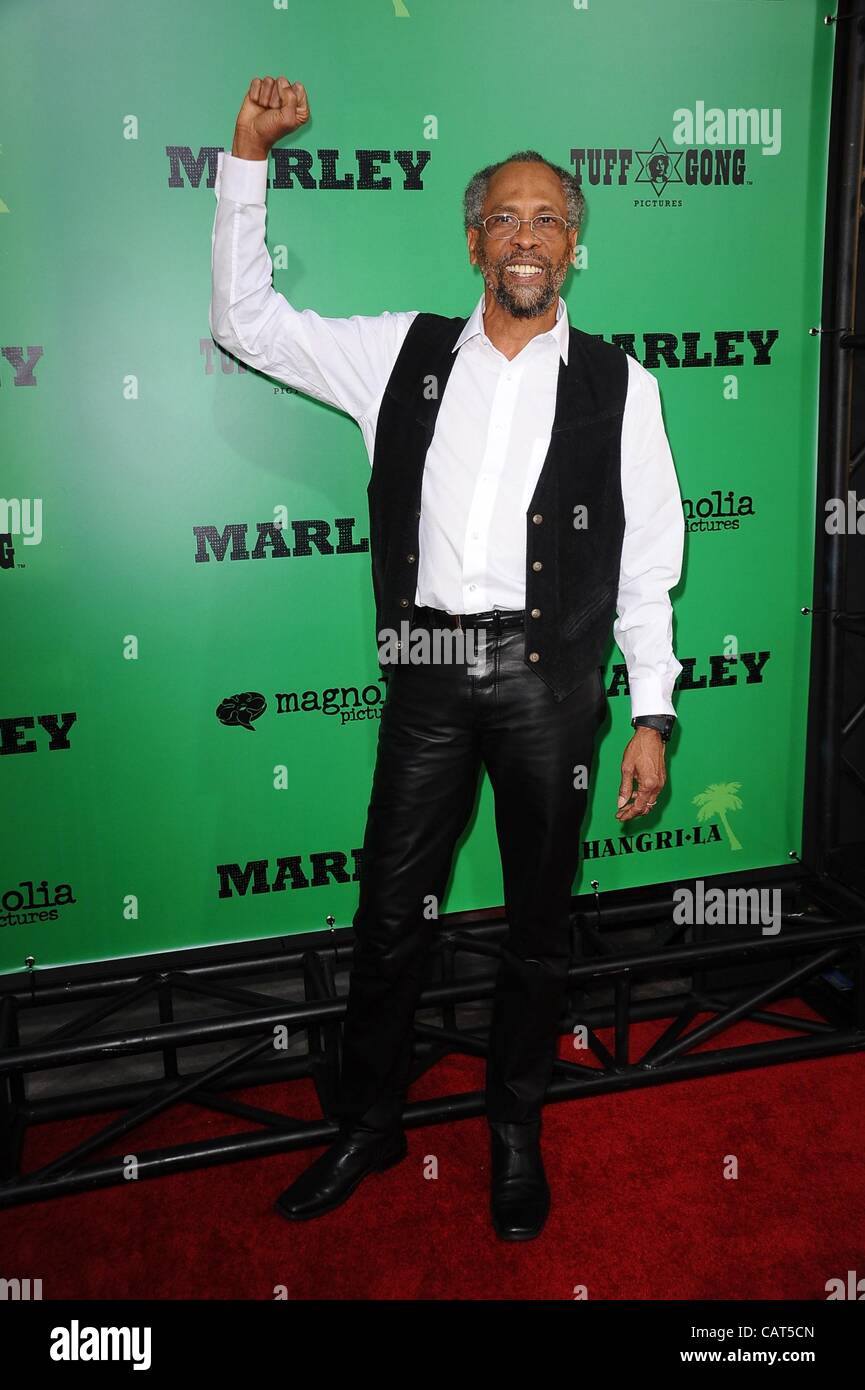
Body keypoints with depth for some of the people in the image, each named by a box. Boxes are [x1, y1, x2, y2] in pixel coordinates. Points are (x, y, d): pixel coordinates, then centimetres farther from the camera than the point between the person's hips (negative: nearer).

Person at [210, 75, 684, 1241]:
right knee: (390, 911, 9)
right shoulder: (402, 354, 7)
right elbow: (247, 322, 9)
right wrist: (248, 157, 1)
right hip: (429, 674, 1)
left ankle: (516, 1131, 34)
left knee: (540, 918, 12)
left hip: (550, 679, -1)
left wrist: (652, 715, -2)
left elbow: (648, 564, 2)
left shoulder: (618, 385, 2)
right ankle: (370, 1125, 32)